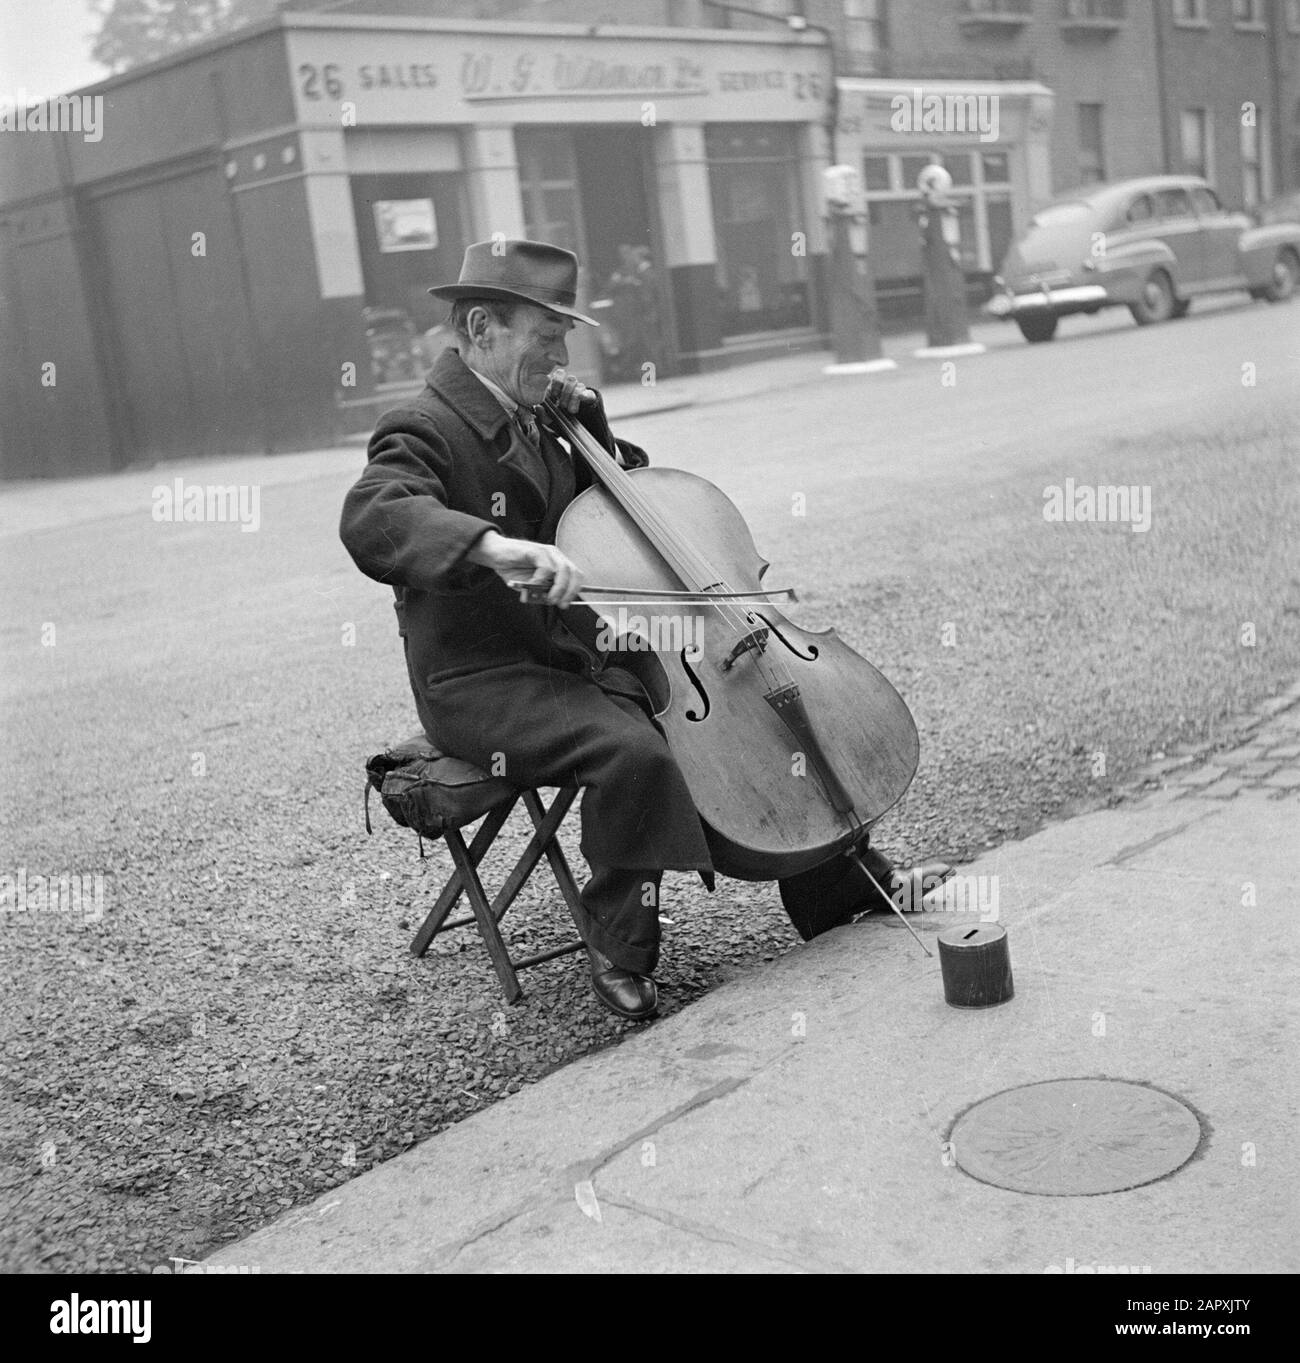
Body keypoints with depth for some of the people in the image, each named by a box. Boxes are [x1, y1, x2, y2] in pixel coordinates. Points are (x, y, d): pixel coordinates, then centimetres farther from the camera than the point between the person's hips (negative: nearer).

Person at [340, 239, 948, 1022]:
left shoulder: (530, 423, 14)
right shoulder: (425, 431, -12)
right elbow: (372, 519, -34)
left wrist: (590, 421, 8)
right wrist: (496, 546, -48)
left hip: (573, 657, 9)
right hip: (480, 684, -9)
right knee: (635, 751, -33)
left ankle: (848, 885, 15)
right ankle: (620, 954, -12)